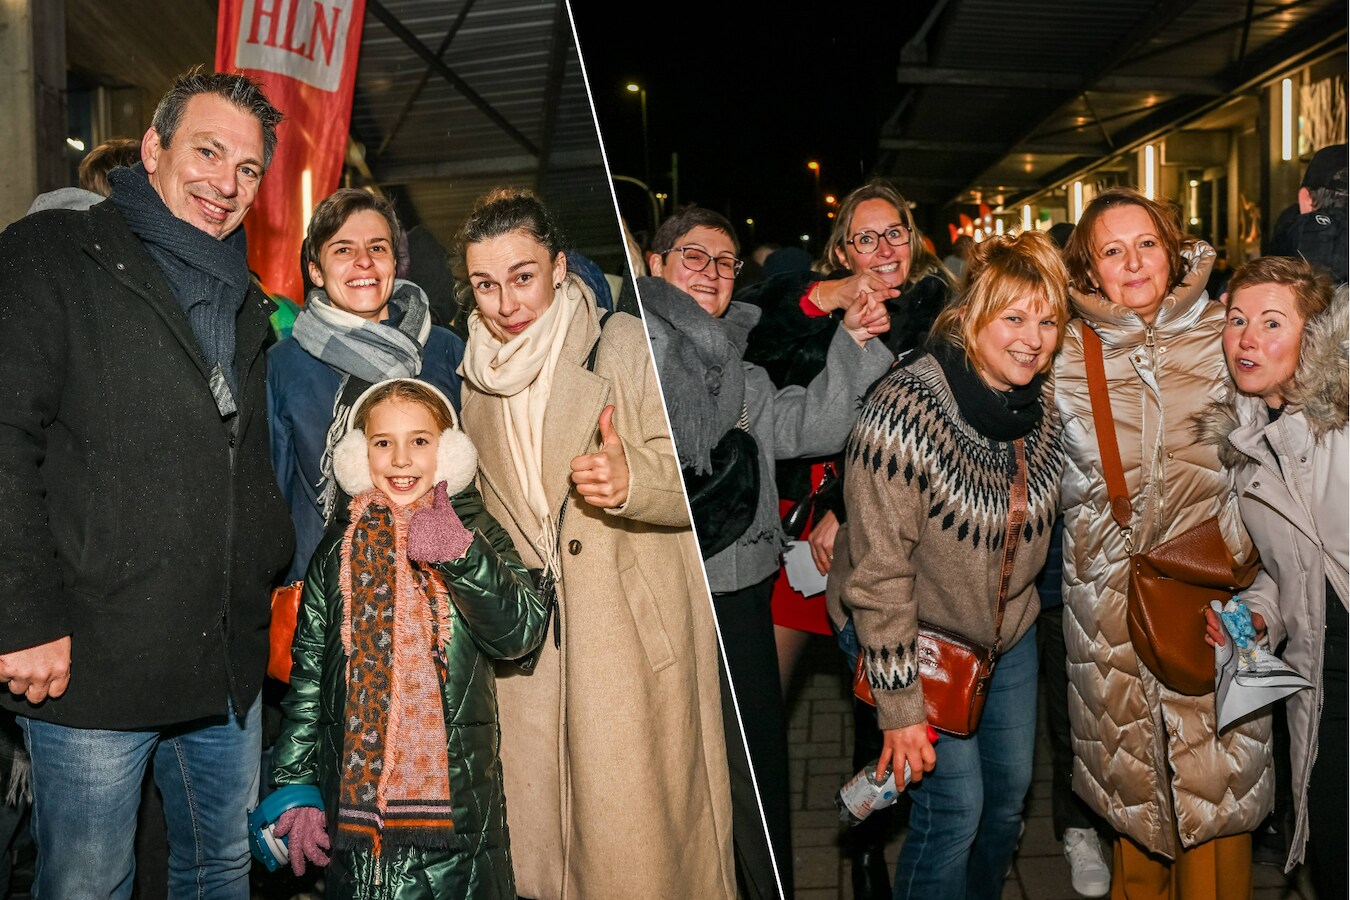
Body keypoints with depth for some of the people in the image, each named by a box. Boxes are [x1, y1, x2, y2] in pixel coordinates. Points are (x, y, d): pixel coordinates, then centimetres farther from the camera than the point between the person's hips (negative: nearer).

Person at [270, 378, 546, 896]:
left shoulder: (475, 536, 1)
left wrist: (461, 555, -25)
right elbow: (307, 672, 7)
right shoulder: (340, 551, 5)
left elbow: (522, 632, -12)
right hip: (355, 792, 2)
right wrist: (295, 786, 3)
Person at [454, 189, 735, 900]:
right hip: (527, 637, 5)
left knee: (637, 829, 0)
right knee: (544, 823, 12)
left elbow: (696, 480, -12)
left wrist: (631, 479, -31)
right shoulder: (476, 374, 8)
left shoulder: (626, 345, -8)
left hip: (633, 633, -4)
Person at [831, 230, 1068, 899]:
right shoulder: (903, 412, -28)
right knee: (955, 809, -2)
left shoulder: (1041, 403, -7)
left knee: (1010, 792, 18)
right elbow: (878, 573, -25)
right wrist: (899, 706, -22)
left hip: (1010, 630, 7)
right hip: (922, 637, -6)